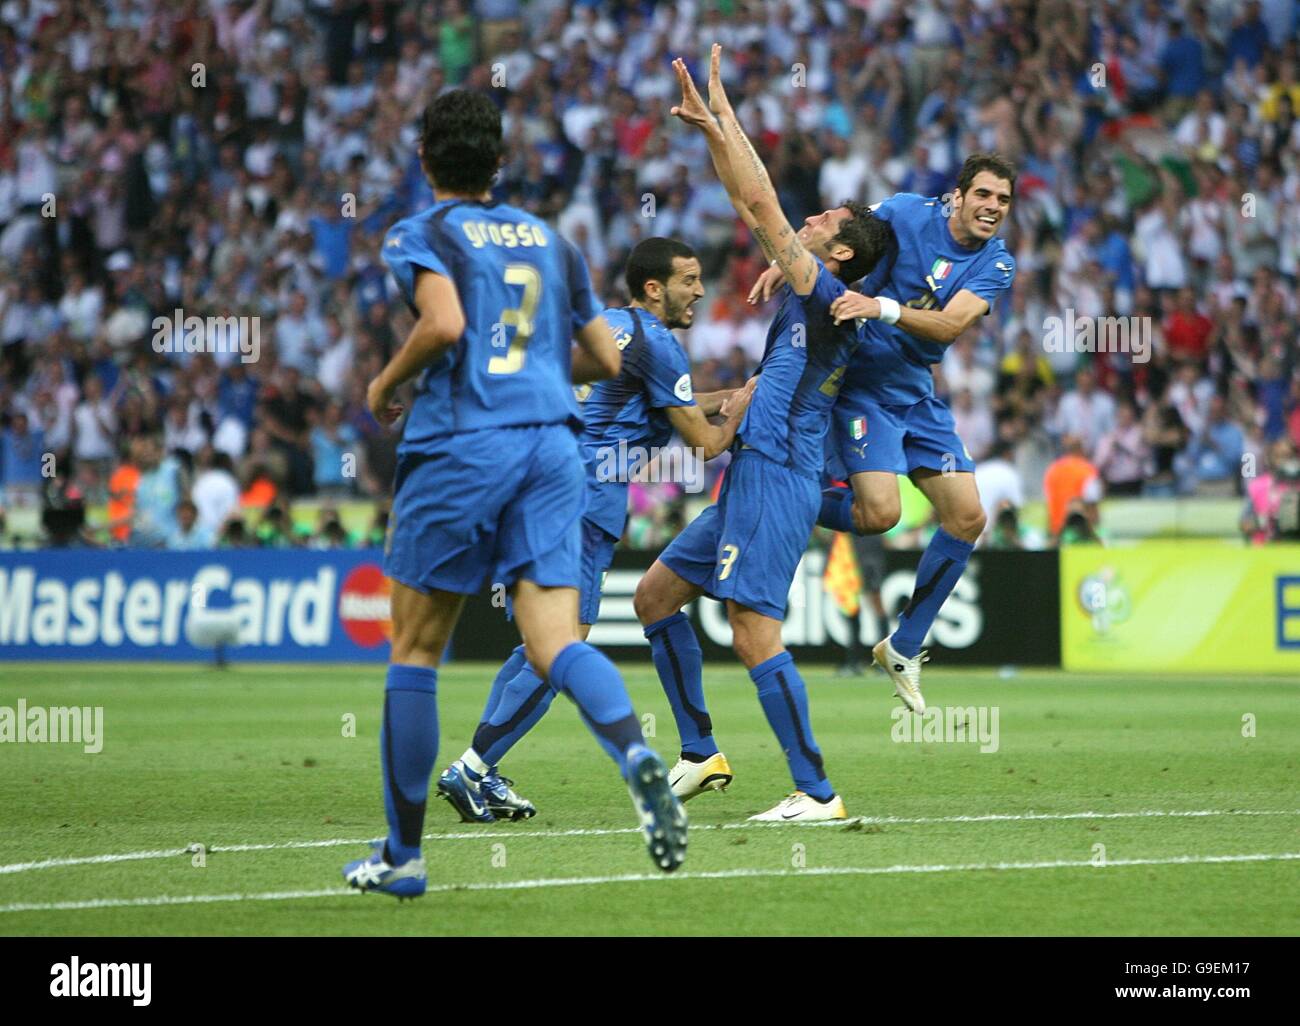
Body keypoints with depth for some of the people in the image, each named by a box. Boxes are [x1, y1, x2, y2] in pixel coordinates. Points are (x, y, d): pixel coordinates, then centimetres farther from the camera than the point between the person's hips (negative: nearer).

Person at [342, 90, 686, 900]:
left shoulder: (420, 235, 2)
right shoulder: (549, 240, 18)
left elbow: (445, 324, -18)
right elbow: (607, 359, 21)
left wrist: (386, 385, -2)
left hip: (459, 446, -4)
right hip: (552, 446, 4)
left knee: (415, 651, 8)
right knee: (555, 642, -4)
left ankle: (402, 854, 13)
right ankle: (637, 756, -36)